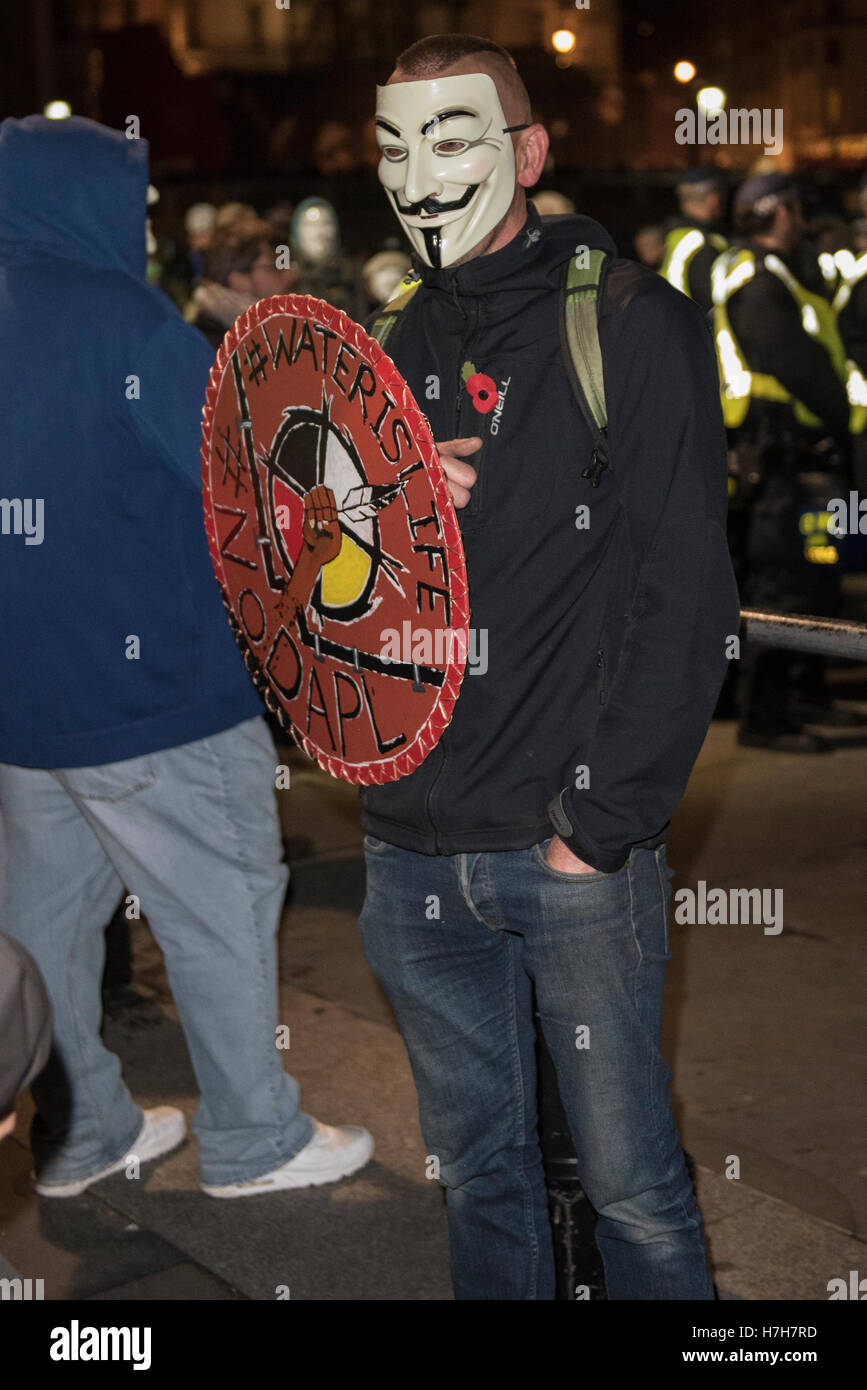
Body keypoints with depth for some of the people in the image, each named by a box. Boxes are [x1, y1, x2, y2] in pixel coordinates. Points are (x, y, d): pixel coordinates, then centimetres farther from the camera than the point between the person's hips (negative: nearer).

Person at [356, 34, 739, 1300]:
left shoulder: (632, 326, -6)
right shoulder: (398, 354, 12)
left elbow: (686, 603, -10)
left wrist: (604, 824, -14)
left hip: (576, 849, -5)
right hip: (414, 852, 5)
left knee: (630, 1181, 5)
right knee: (478, 1169, 17)